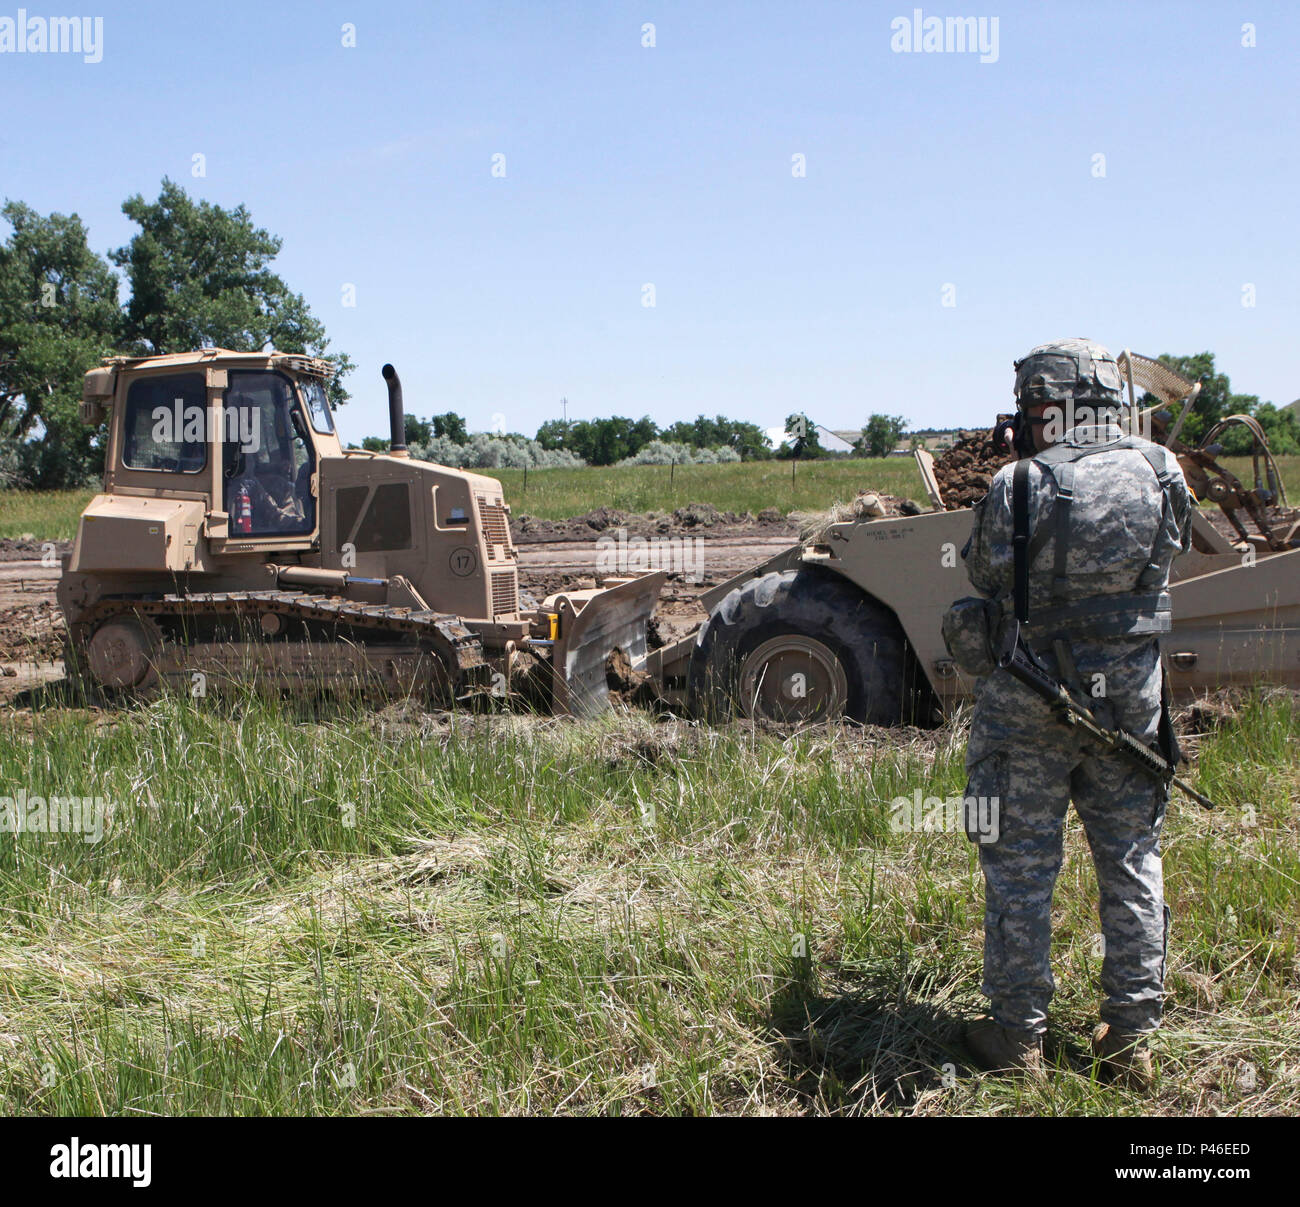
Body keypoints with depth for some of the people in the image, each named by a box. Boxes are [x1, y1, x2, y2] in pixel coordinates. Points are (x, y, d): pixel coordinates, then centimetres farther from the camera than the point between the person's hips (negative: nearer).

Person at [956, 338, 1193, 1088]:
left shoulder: (1017, 489, -17)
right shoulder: (1160, 474, -5)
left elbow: (984, 576, -2)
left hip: (1030, 701, -3)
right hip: (1131, 692, 4)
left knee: (1021, 865, 8)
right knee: (1133, 859, 15)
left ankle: (1017, 1035, 18)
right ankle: (1132, 1037, 24)